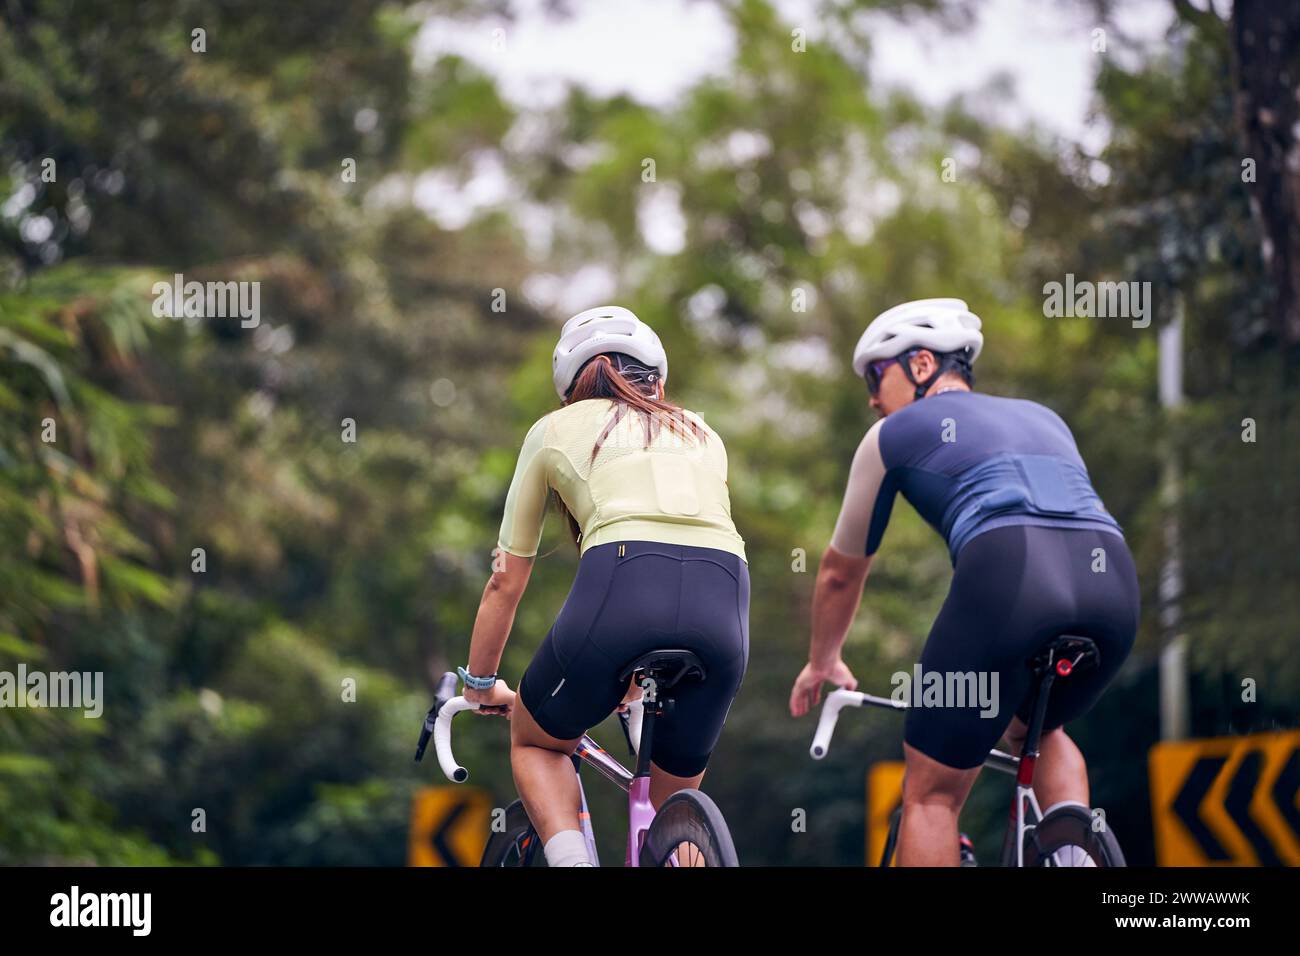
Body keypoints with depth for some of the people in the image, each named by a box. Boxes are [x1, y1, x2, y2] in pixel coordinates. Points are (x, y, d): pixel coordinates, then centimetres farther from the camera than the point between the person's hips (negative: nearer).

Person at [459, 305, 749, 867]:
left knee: (535, 743, 25)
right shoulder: (701, 436, 34)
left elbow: (506, 584, 31)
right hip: (723, 603, 3)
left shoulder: (555, 430, 26)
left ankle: (570, 861, -2)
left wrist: (481, 685, 45)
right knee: (672, 810, 22)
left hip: (621, 586, -2)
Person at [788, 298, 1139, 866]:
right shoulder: (1042, 418, 36)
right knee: (1040, 729, 34)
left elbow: (842, 571, 33)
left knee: (930, 796, 6)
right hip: (1113, 577, 5)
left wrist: (822, 663, 53)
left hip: (1005, 570, -5)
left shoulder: (894, 434, 23)